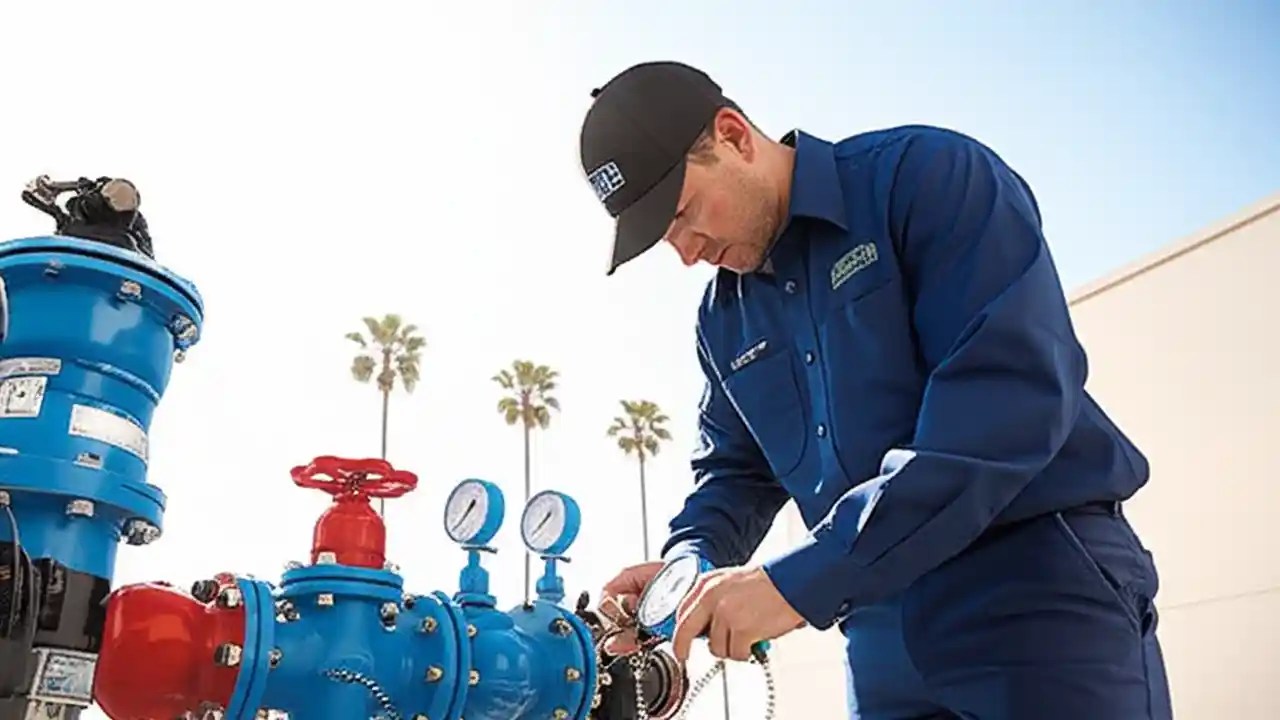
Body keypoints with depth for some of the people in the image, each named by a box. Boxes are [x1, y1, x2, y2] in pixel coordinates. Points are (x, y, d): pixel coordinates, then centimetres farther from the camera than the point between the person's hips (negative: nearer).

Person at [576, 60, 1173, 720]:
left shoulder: (926, 175, -11)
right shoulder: (721, 319, 9)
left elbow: (1013, 395, -23)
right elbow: (735, 469, 17)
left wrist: (805, 578, -26)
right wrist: (691, 565, -7)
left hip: (1042, 584, -6)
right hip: (883, 638, 6)